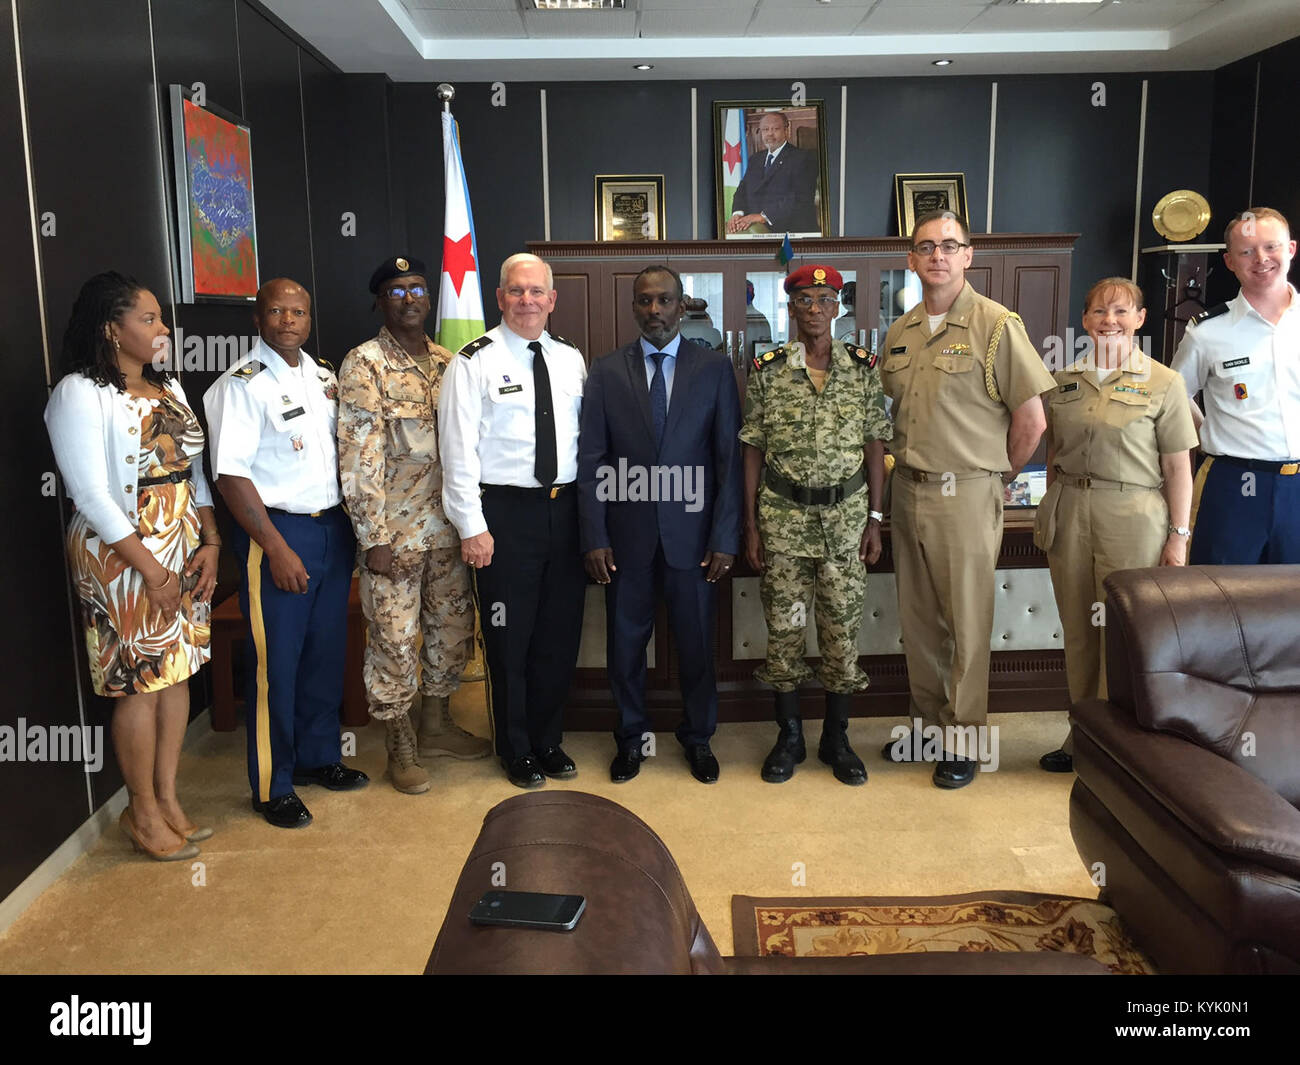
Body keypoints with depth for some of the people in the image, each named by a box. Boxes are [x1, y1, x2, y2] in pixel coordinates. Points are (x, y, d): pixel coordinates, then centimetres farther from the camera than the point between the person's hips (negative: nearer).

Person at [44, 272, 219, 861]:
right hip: (122, 557, -7)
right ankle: (141, 811, 18)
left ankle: (167, 797, 26)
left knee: (177, 673, 12)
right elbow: (92, 496, -17)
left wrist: (211, 542, 2)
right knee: (139, 684, 1)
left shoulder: (167, 386, 12)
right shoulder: (80, 394, -12)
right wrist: (151, 570, -17)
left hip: (184, 551, 7)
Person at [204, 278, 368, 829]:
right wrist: (277, 549, -19)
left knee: (326, 651, 16)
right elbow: (231, 475, -15)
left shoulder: (324, 376, 11)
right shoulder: (242, 384, -9)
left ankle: (319, 756, 33)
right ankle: (272, 787, 16)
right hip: (277, 534, -6)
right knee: (275, 663, 2)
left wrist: (352, 524, 10)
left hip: (334, 528, 7)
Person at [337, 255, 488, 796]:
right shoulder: (364, 364, -9)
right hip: (392, 528, -6)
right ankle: (400, 747, 20)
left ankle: (436, 724, 35)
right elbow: (359, 456, -14)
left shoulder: (446, 361, 9)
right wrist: (375, 538, -18)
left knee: (453, 625, 15)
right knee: (394, 638, 3)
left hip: (446, 524, 6)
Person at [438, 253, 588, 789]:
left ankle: (548, 739, 31)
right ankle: (516, 749, 24)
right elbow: (458, 451, -8)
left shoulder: (571, 358, 10)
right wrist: (472, 527, -13)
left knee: (561, 634, 13)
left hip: (566, 508, 5)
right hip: (505, 511, -4)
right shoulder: (475, 361, -5)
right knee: (509, 639, 5)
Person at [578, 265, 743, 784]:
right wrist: (594, 537, -5)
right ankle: (630, 737, 29)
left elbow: (729, 458, 0)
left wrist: (725, 537, -6)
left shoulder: (715, 367, 2)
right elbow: (590, 459, 2)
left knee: (696, 640, 9)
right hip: (627, 532, 1)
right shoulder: (606, 371, 4)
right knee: (625, 639, 10)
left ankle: (698, 738, 29)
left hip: (691, 531, 0)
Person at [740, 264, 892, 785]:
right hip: (783, 513, 0)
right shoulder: (766, 370, 0)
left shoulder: (863, 368, 2)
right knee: (783, 626, 6)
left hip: (846, 512, 1)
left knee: (842, 628, 6)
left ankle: (837, 738, 21)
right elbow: (753, 450, 1)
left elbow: (875, 446, 4)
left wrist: (875, 518, 0)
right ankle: (789, 737, 21)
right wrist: (750, 526, -2)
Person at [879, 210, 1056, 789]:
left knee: (967, 623, 3)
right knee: (917, 617, 14)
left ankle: (963, 739, 17)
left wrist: (994, 476, 0)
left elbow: (1031, 420, -8)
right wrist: (906, 466, 11)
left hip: (965, 496, -6)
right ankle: (927, 722, 29)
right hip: (908, 491, 6)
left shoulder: (996, 325, -9)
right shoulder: (899, 333, 10)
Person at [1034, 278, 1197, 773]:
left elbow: (1178, 466, -2)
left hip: (1132, 514, -4)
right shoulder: (1063, 381, 9)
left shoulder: (1162, 383, -1)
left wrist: (1179, 535, -5)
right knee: (1077, 629, 10)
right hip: (1069, 511, 4)